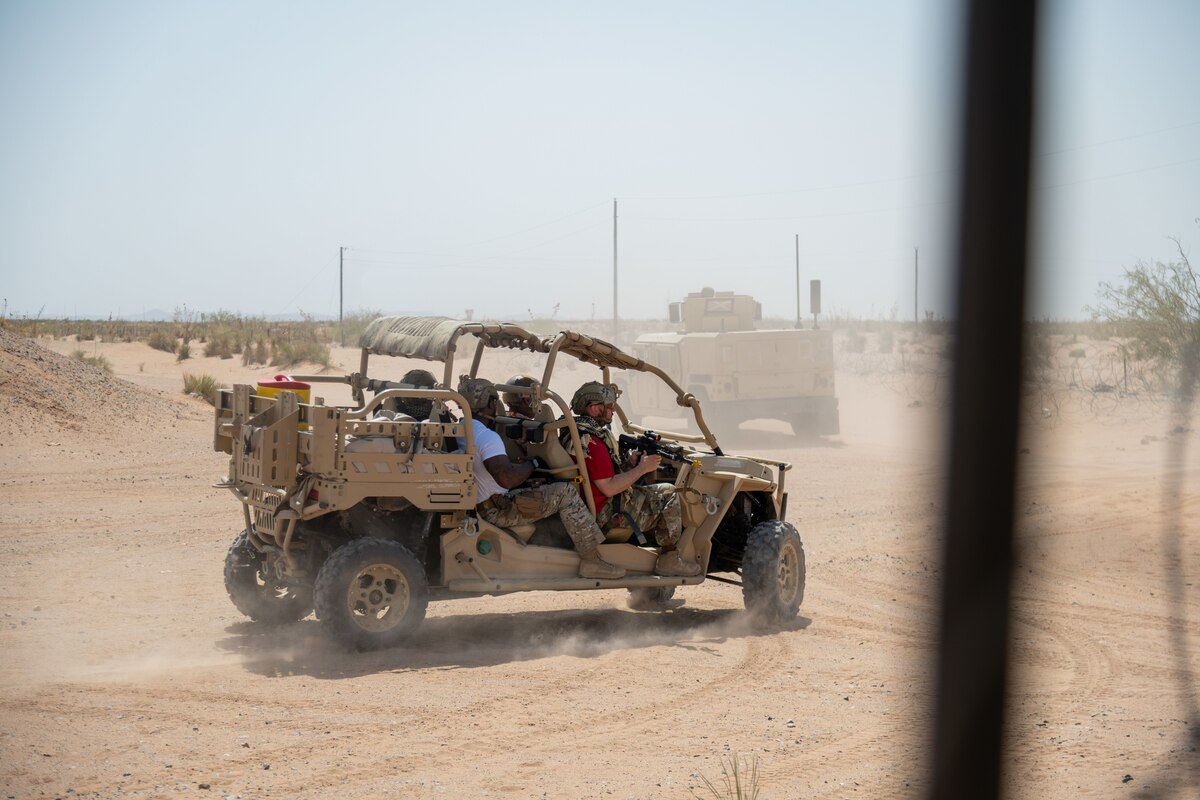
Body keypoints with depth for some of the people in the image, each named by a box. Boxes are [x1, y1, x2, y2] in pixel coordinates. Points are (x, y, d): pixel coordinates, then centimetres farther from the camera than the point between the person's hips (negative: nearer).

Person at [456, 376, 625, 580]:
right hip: (496, 511, -10)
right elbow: (506, 477, -34)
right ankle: (591, 560, -9)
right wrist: (530, 465, -15)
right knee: (566, 492, -9)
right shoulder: (487, 436, -23)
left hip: (477, 505, 10)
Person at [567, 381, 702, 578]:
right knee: (670, 496, -7)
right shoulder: (591, 442, -23)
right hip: (608, 515, -11)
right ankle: (669, 560, -2)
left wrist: (629, 465, 4)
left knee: (665, 490, 19)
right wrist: (642, 468, -15)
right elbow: (608, 488, -26)